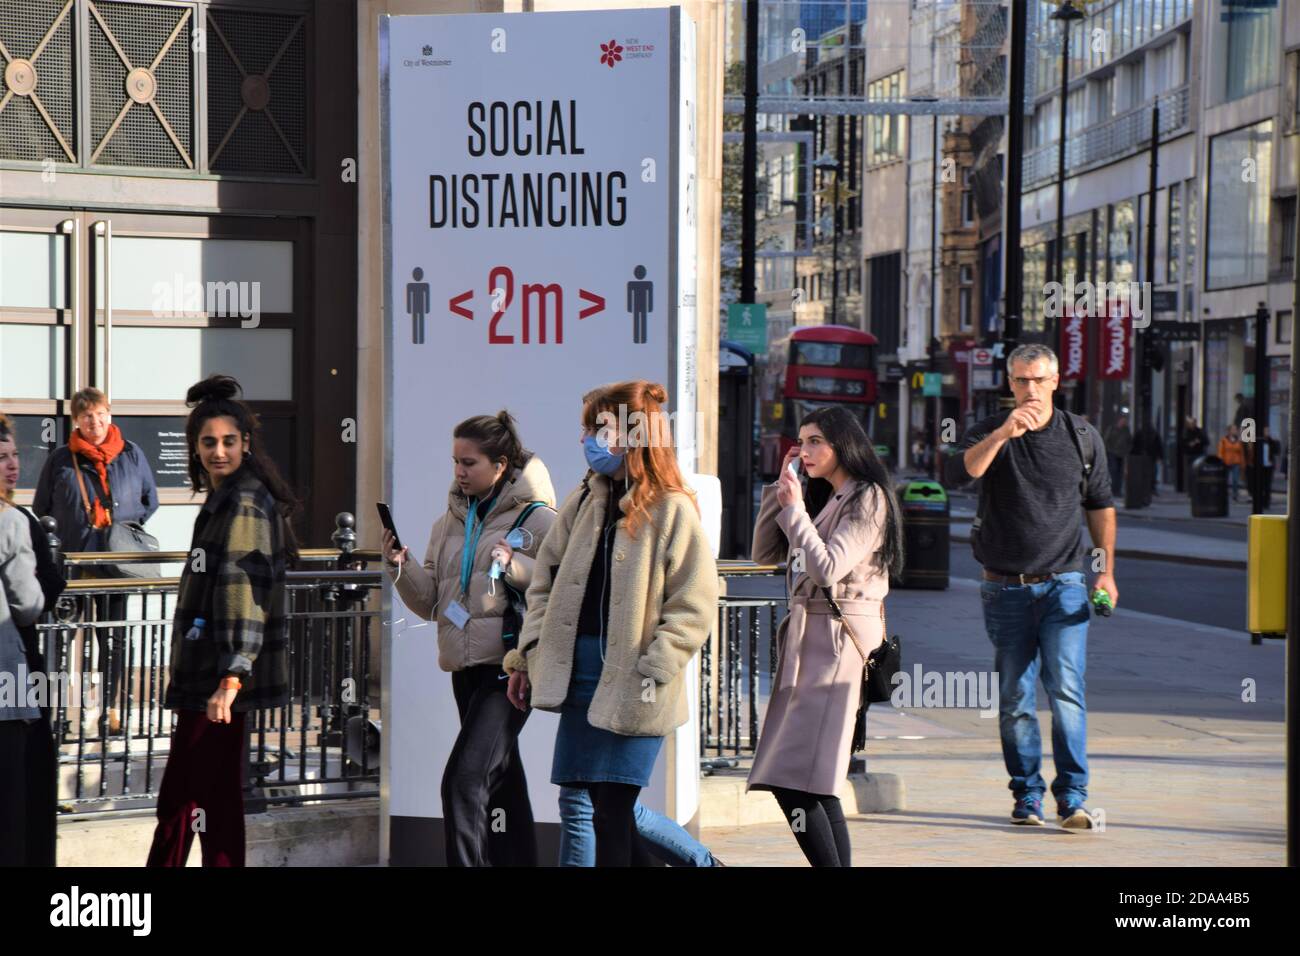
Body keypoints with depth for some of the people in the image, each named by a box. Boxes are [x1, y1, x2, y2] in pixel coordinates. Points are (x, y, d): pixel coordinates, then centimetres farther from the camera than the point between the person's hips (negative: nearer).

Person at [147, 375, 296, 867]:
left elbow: (243, 593, -25)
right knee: (178, 796, 16)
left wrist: (230, 679, -33)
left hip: (220, 677, -10)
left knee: (215, 794, -5)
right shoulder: (223, 499, 16)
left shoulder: (244, 503, -15)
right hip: (202, 675, 10)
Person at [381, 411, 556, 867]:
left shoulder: (537, 519, -3)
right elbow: (431, 602, 15)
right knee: (502, 784, 13)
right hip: (466, 667, 7)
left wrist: (516, 566, -23)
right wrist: (401, 568, -2)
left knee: (463, 781, -17)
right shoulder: (450, 522, 16)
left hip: (508, 664, -7)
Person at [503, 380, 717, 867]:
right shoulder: (582, 501, 11)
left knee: (611, 810, -7)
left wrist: (650, 673, -16)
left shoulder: (672, 510, -7)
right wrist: (528, 656, 8)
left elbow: (694, 606, -10)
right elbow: (546, 580, 15)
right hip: (579, 670, 7)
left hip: (630, 685, -6)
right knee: (600, 805, 9)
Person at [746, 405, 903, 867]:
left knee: (794, 781, -16)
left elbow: (828, 569, -17)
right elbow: (764, 553, 17)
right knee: (815, 785, 7)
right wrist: (778, 490, 11)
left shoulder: (868, 499, -7)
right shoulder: (822, 500, 19)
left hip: (840, 641, -9)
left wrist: (794, 509, -11)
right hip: (809, 637, 9)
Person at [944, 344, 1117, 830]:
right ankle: (1027, 795, 14)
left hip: (1063, 585, 0)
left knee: (1066, 689, -13)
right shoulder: (991, 432, 1)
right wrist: (1003, 435, -31)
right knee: (1015, 699, 4)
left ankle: (1072, 796, -11)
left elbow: (1100, 504, 18)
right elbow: (957, 474, -19)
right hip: (1006, 589, 0)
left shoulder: (1083, 437, 6)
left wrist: (1106, 571, 12)